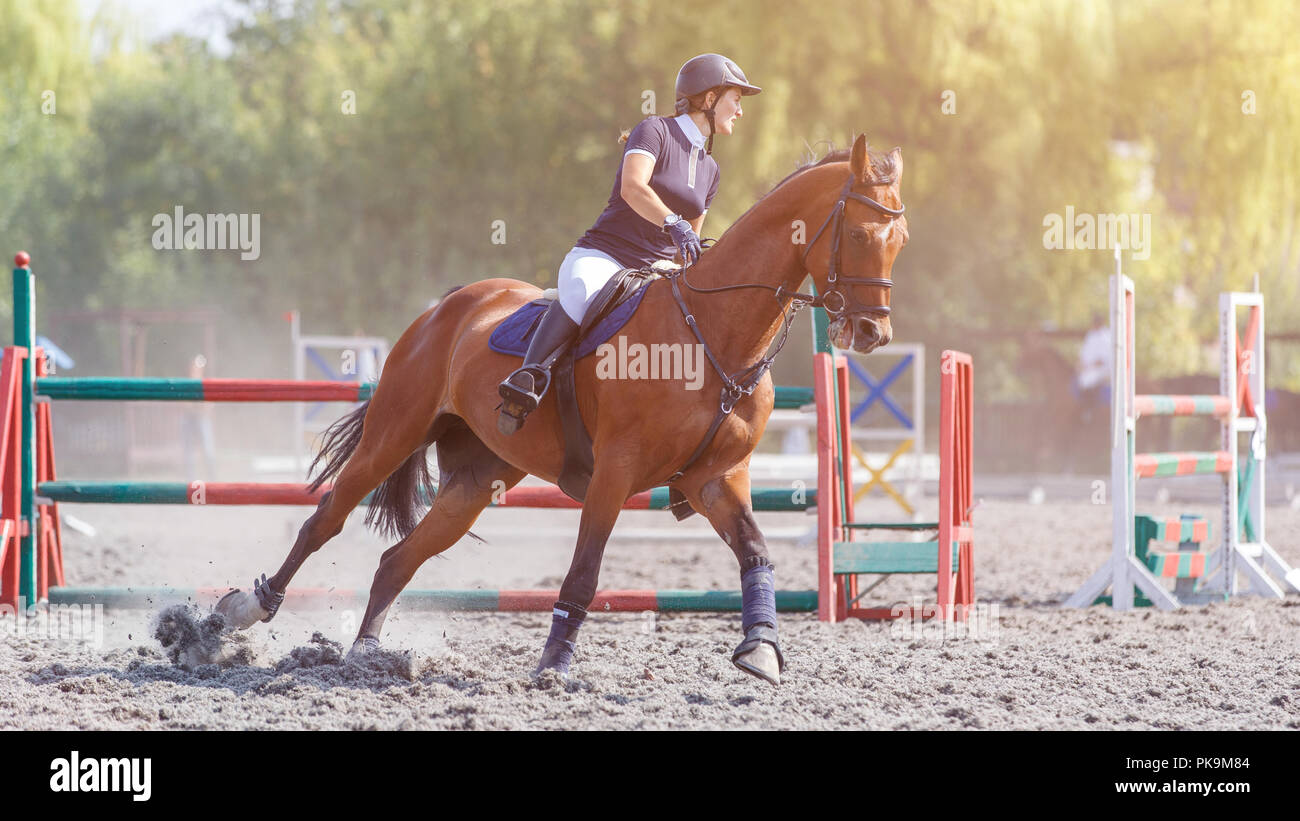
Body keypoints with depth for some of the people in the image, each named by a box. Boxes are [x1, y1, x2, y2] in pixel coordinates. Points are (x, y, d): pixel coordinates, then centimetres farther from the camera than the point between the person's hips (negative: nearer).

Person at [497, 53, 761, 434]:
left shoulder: (709, 169, 21)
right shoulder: (654, 130, -1)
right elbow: (632, 187, -20)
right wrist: (673, 224, -35)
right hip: (602, 256, -7)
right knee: (583, 291, -43)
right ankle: (531, 375, -42)